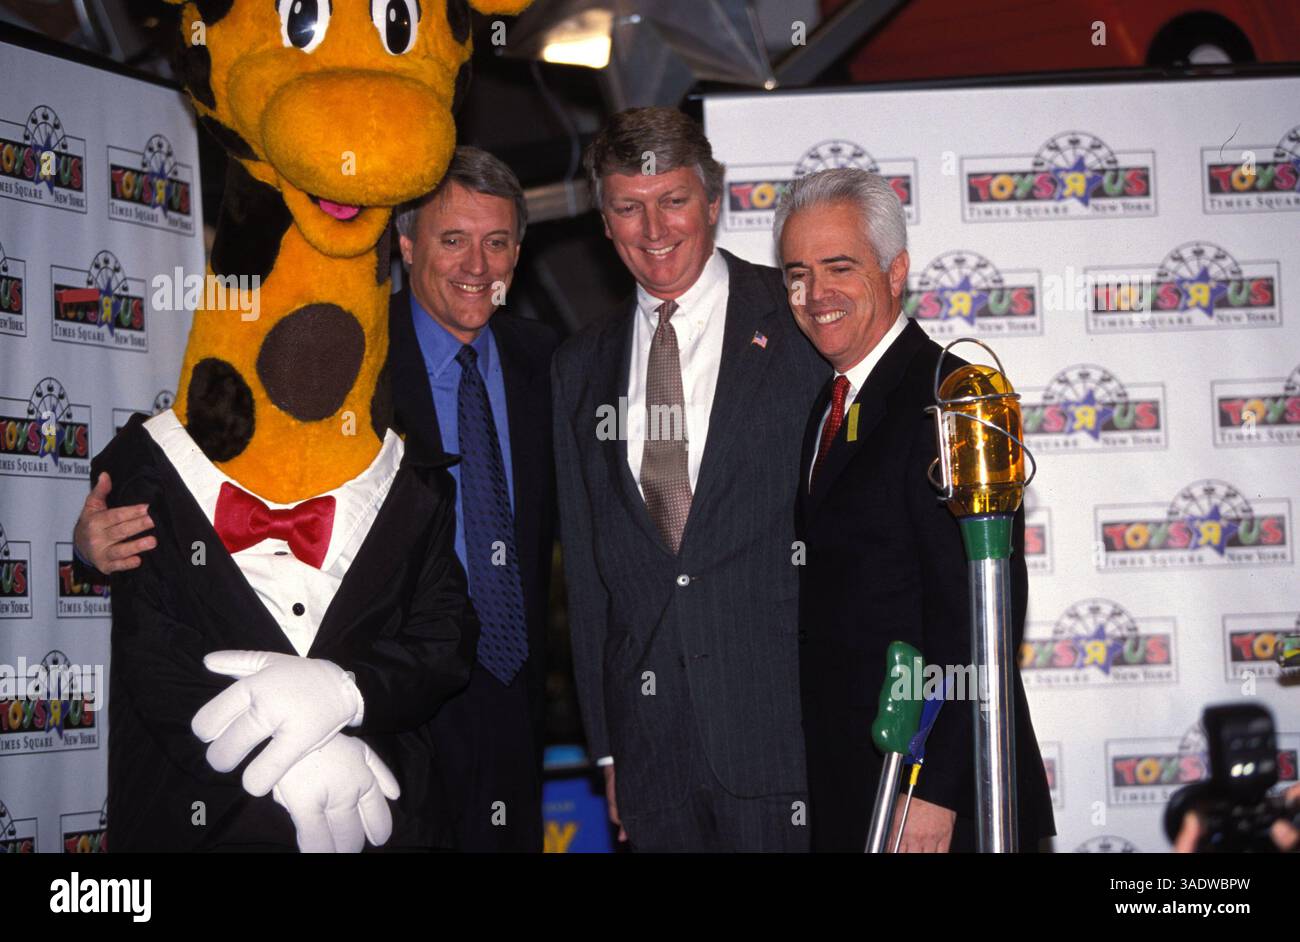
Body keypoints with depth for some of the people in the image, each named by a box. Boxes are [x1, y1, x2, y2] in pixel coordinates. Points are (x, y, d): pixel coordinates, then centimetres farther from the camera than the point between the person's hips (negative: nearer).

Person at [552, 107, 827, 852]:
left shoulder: (800, 318, -1)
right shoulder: (581, 367, 12)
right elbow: (586, 561, 14)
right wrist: (607, 744, 11)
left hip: (781, 712, -3)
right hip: (648, 728, 4)